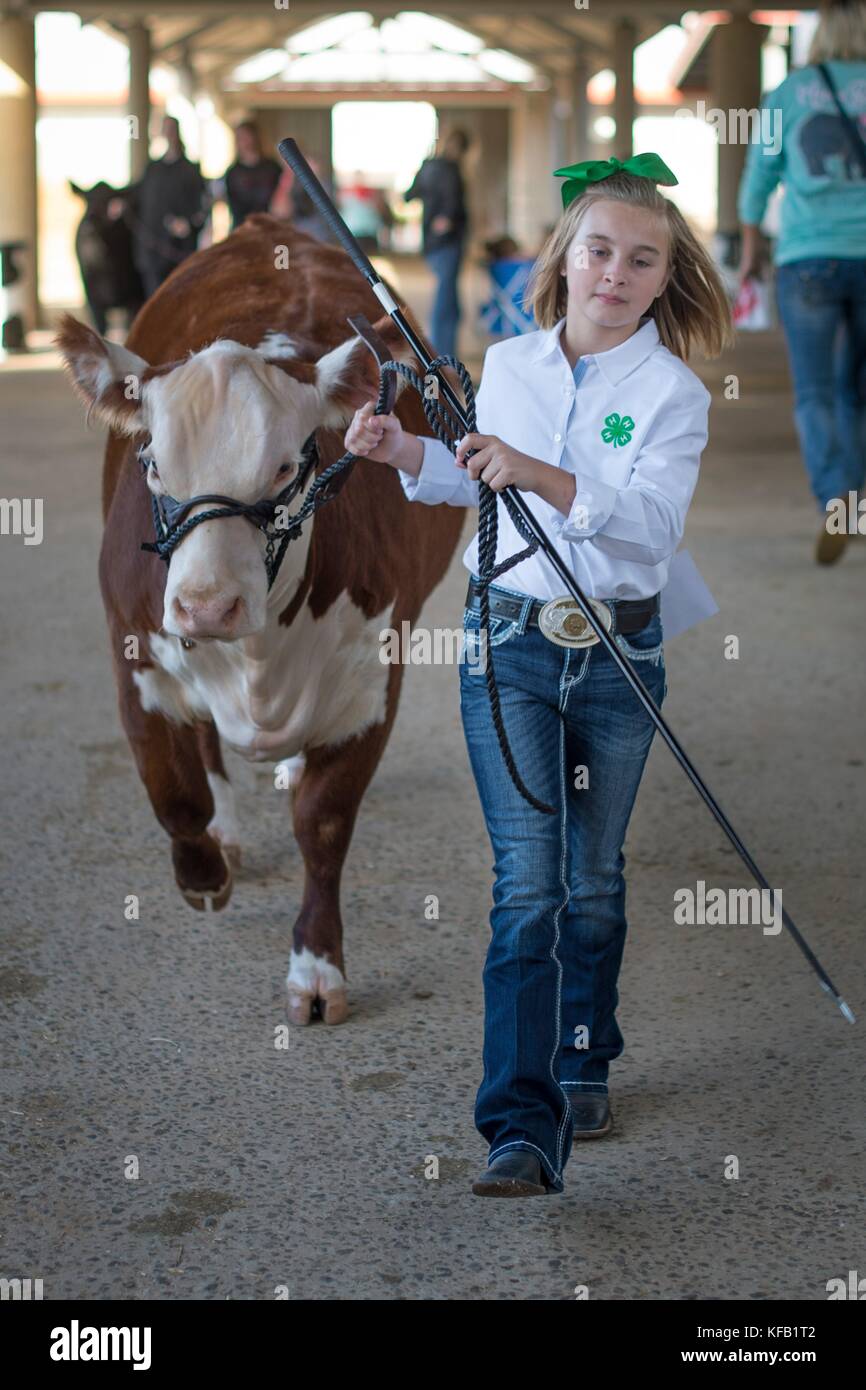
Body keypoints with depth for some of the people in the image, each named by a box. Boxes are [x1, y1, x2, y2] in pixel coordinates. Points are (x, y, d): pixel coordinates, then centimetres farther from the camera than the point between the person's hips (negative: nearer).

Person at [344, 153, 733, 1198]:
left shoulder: (672, 394, -6)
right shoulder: (507, 364, 4)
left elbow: (654, 522, -22)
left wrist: (543, 477, -34)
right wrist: (408, 453, 2)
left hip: (617, 656, -1)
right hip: (508, 648, 1)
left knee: (592, 880, 13)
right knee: (527, 884, -8)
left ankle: (583, 1067, 35)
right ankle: (522, 1129, -13)